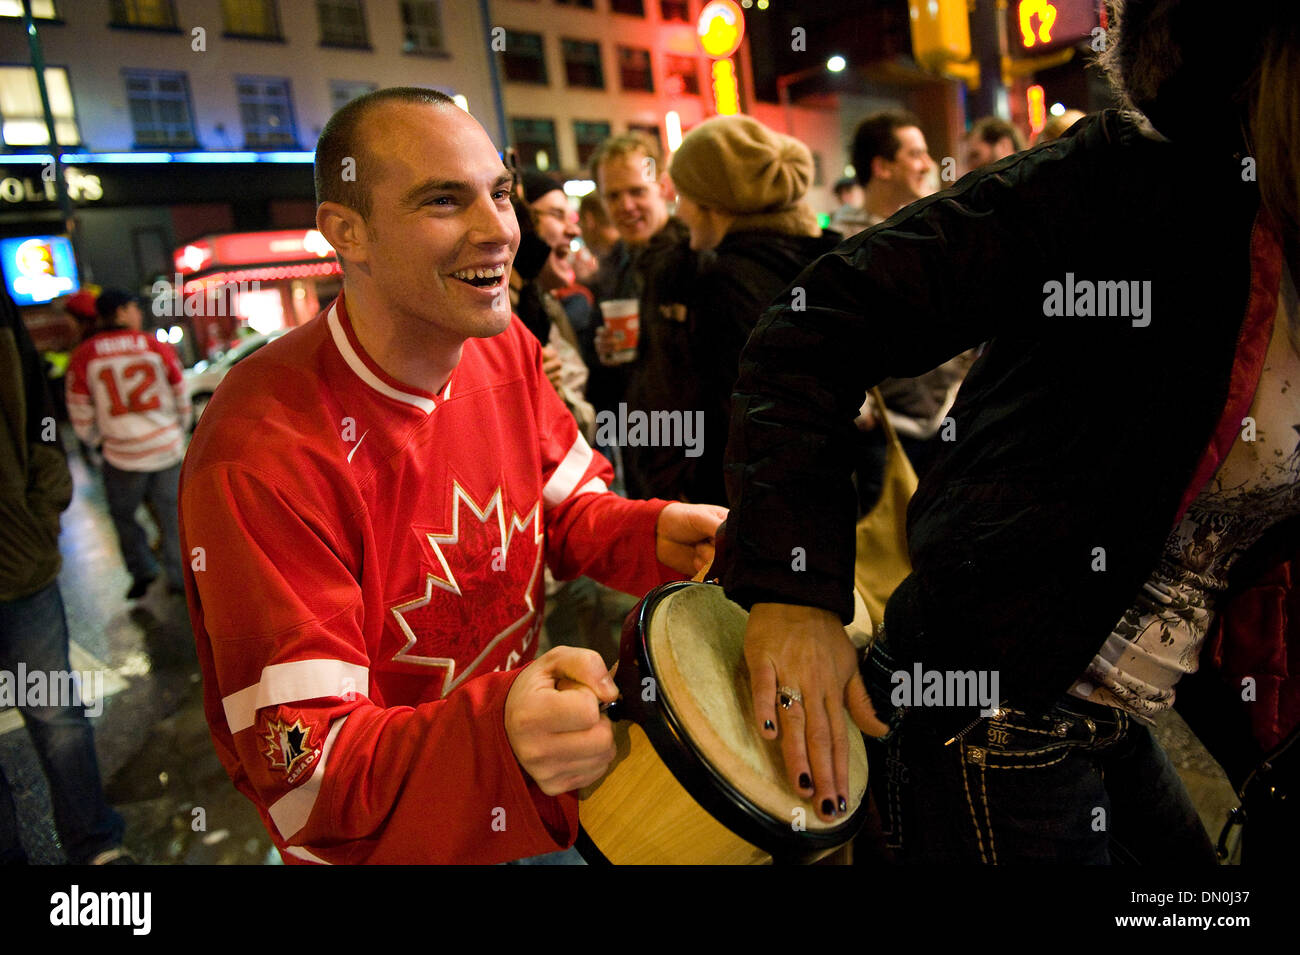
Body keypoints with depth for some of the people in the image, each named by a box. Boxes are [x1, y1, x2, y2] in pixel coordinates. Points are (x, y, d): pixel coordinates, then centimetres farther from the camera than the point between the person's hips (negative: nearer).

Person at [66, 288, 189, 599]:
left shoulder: (83, 356, -3)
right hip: (168, 450, 1)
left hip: (122, 455, -1)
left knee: (123, 515, 20)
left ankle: (142, 570, 15)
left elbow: (81, 416, 1)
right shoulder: (157, 348, -1)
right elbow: (183, 401, 5)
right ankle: (179, 579, 17)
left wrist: (96, 441, 20)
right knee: (171, 515, 12)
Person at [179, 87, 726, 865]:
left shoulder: (504, 344, -9)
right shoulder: (261, 457, -31)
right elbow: (302, 773, -28)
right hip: (385, 842, -5)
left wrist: (652, 534, -18)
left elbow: (567, 507, 4)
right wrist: (498, 733, -45)